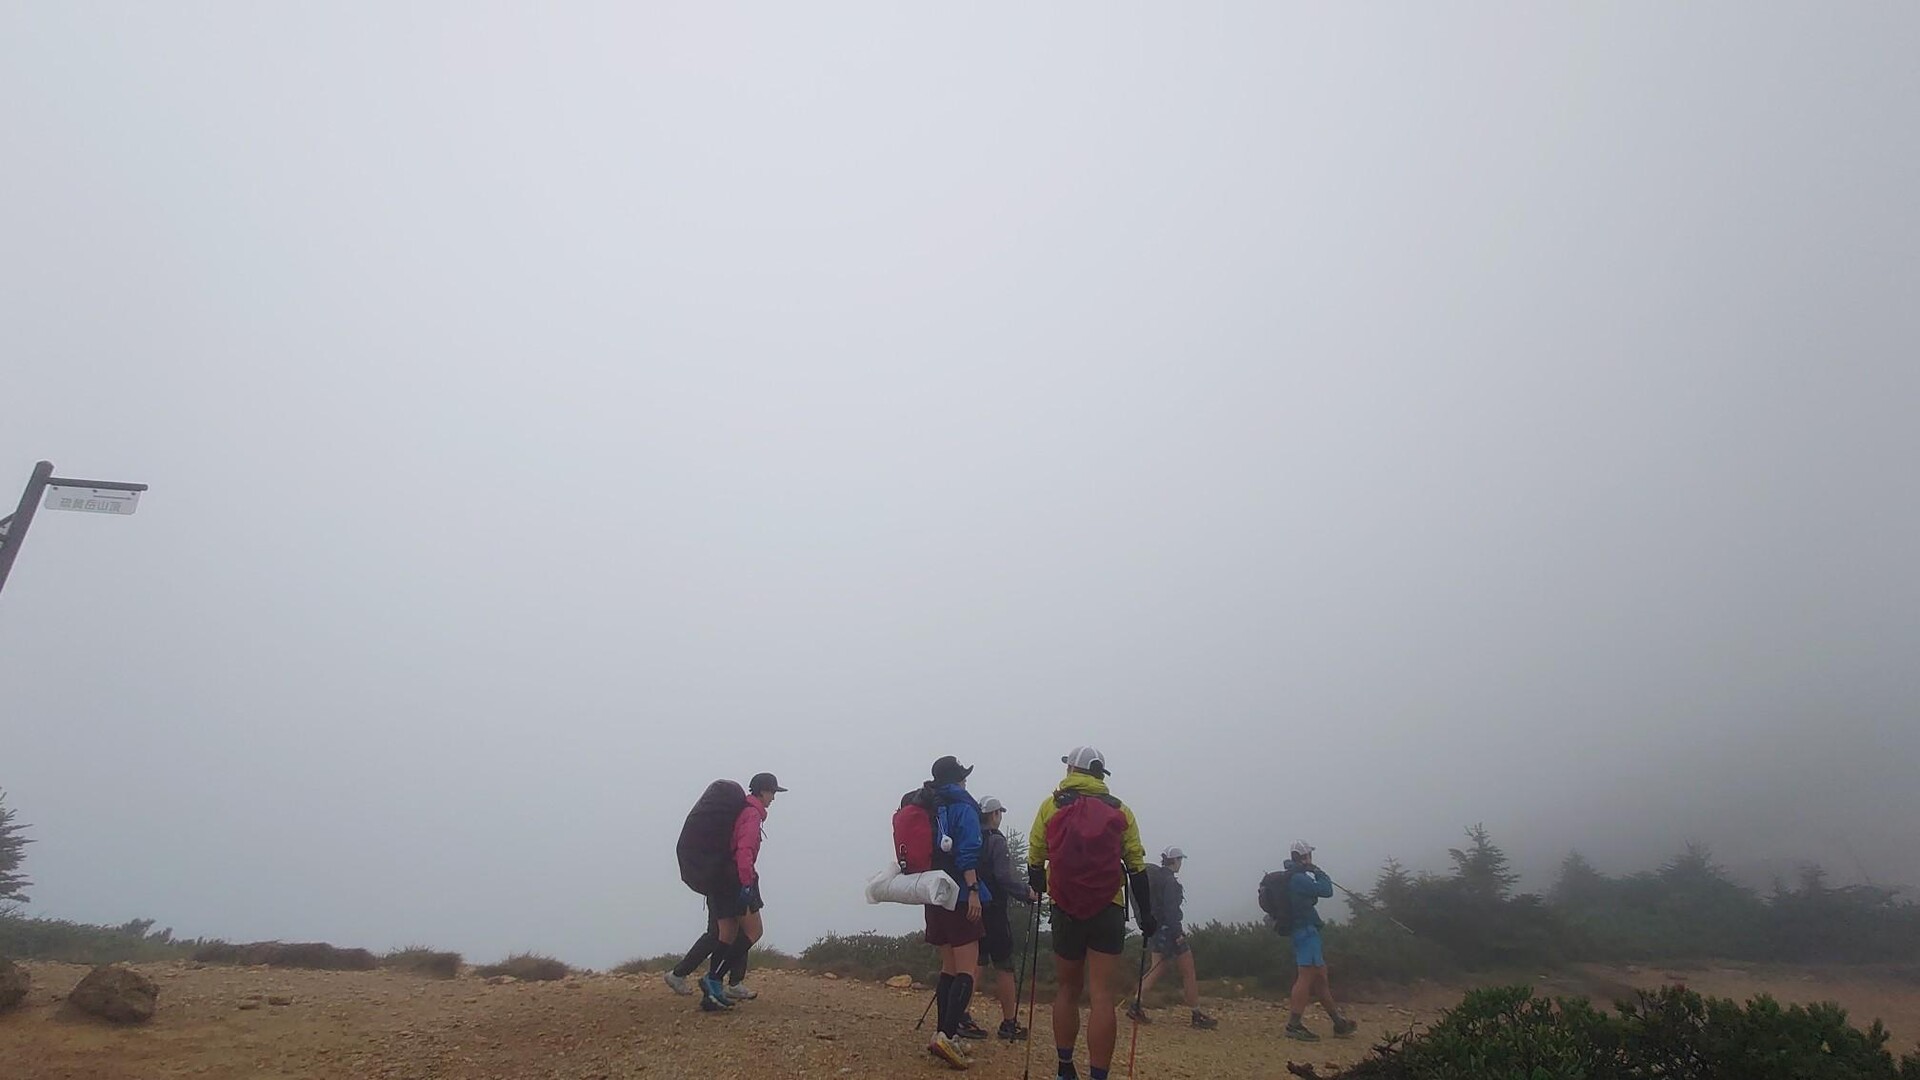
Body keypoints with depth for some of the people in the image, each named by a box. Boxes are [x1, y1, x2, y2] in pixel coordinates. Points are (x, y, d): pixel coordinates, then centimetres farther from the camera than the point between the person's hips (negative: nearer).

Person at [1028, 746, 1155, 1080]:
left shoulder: (1051, 806, 3)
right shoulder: (1119, 810, 5)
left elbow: (1035, 859, 5)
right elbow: (1137, 866, 3)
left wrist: (1039, 889, 25)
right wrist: (1145, 913, 11)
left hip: (1066, 912, 1)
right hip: (1108, 912, 0)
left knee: (1067, 990, 16)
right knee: (1101, 996, -2)